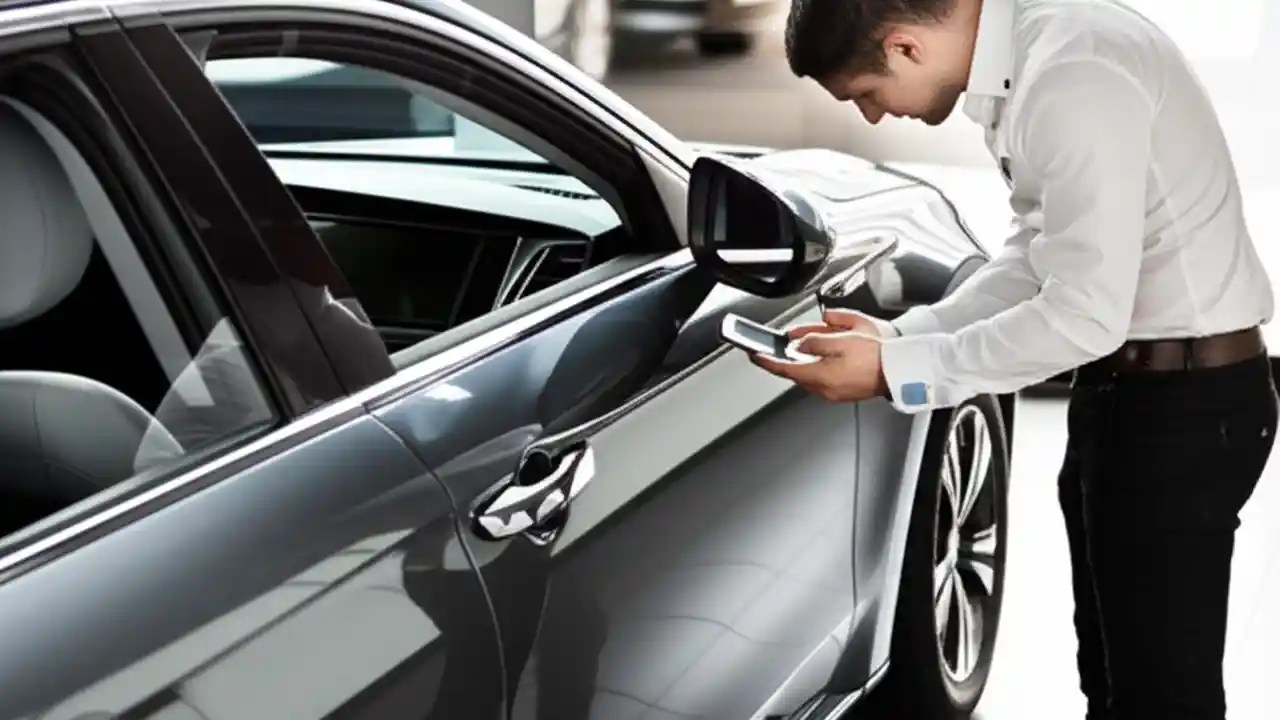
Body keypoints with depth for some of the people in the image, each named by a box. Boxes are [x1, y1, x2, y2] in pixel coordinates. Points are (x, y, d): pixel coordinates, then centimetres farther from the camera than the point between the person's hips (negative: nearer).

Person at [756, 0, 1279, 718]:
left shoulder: (1074, 75, -24)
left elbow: (1086, 315, -25)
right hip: (1122, 387, 10)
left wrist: (894, 371, -19)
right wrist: (899, 335, 3)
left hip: (1183, 402, -10)